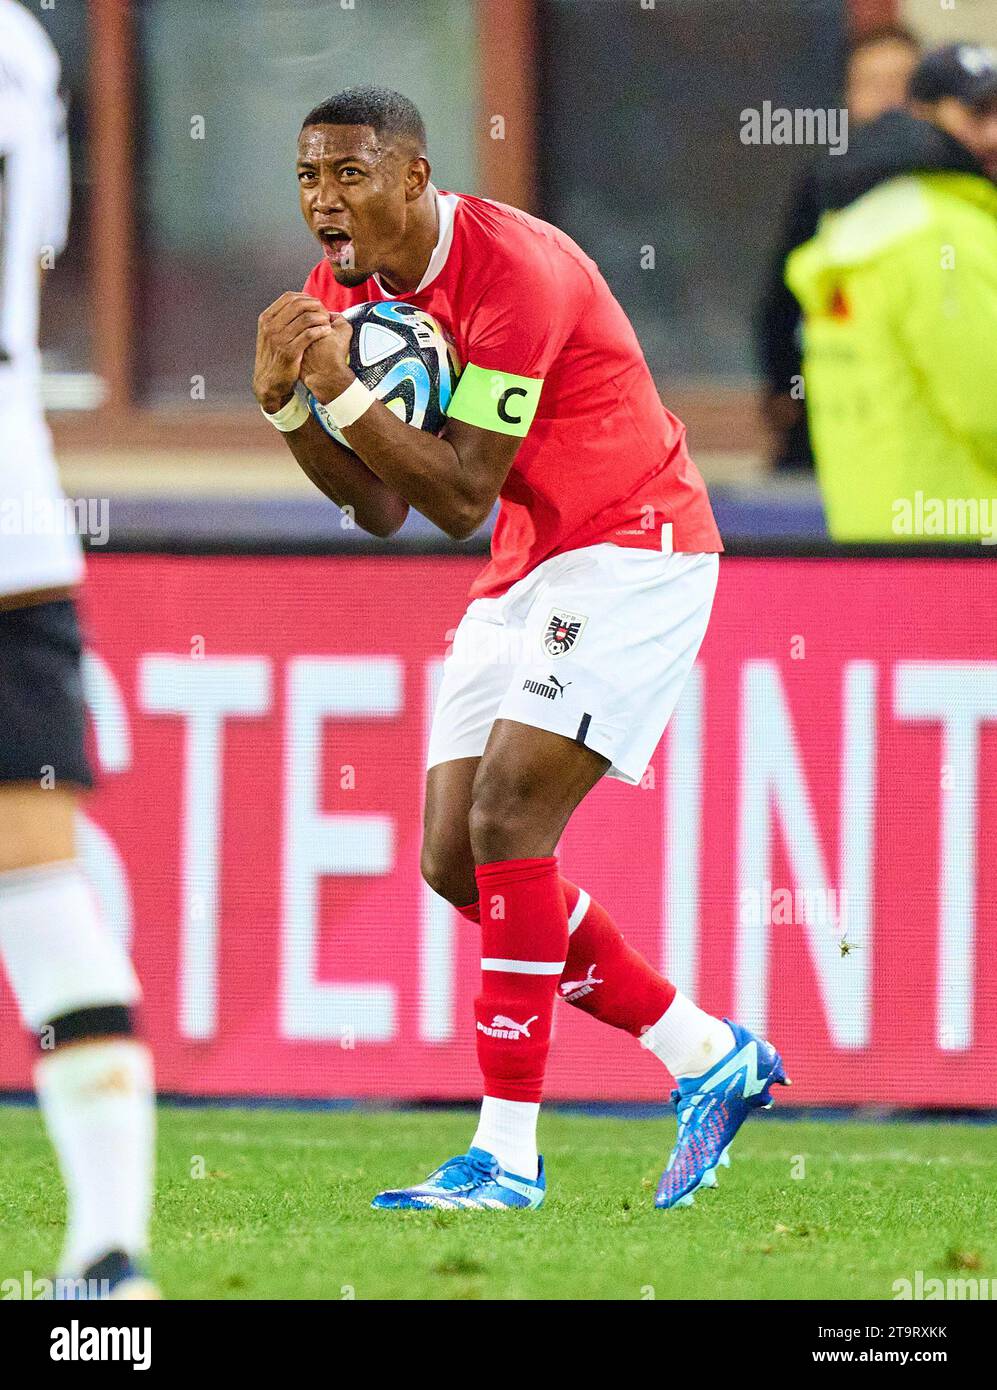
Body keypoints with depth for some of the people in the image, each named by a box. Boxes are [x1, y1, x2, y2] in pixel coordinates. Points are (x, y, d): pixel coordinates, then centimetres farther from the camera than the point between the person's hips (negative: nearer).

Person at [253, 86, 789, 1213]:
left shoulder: (513, 270, -23)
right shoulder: (348, 284, 3)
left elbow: (462, 499, -23)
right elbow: (383, 508, 4)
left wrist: (346, 394, -28)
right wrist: (285, 401, -10)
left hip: (633, 550, -9)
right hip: (527, 571, 9)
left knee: (507, 822, -19)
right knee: (455, 863, 3)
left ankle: (507, 1155, -16)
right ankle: (707, 1057, 14)